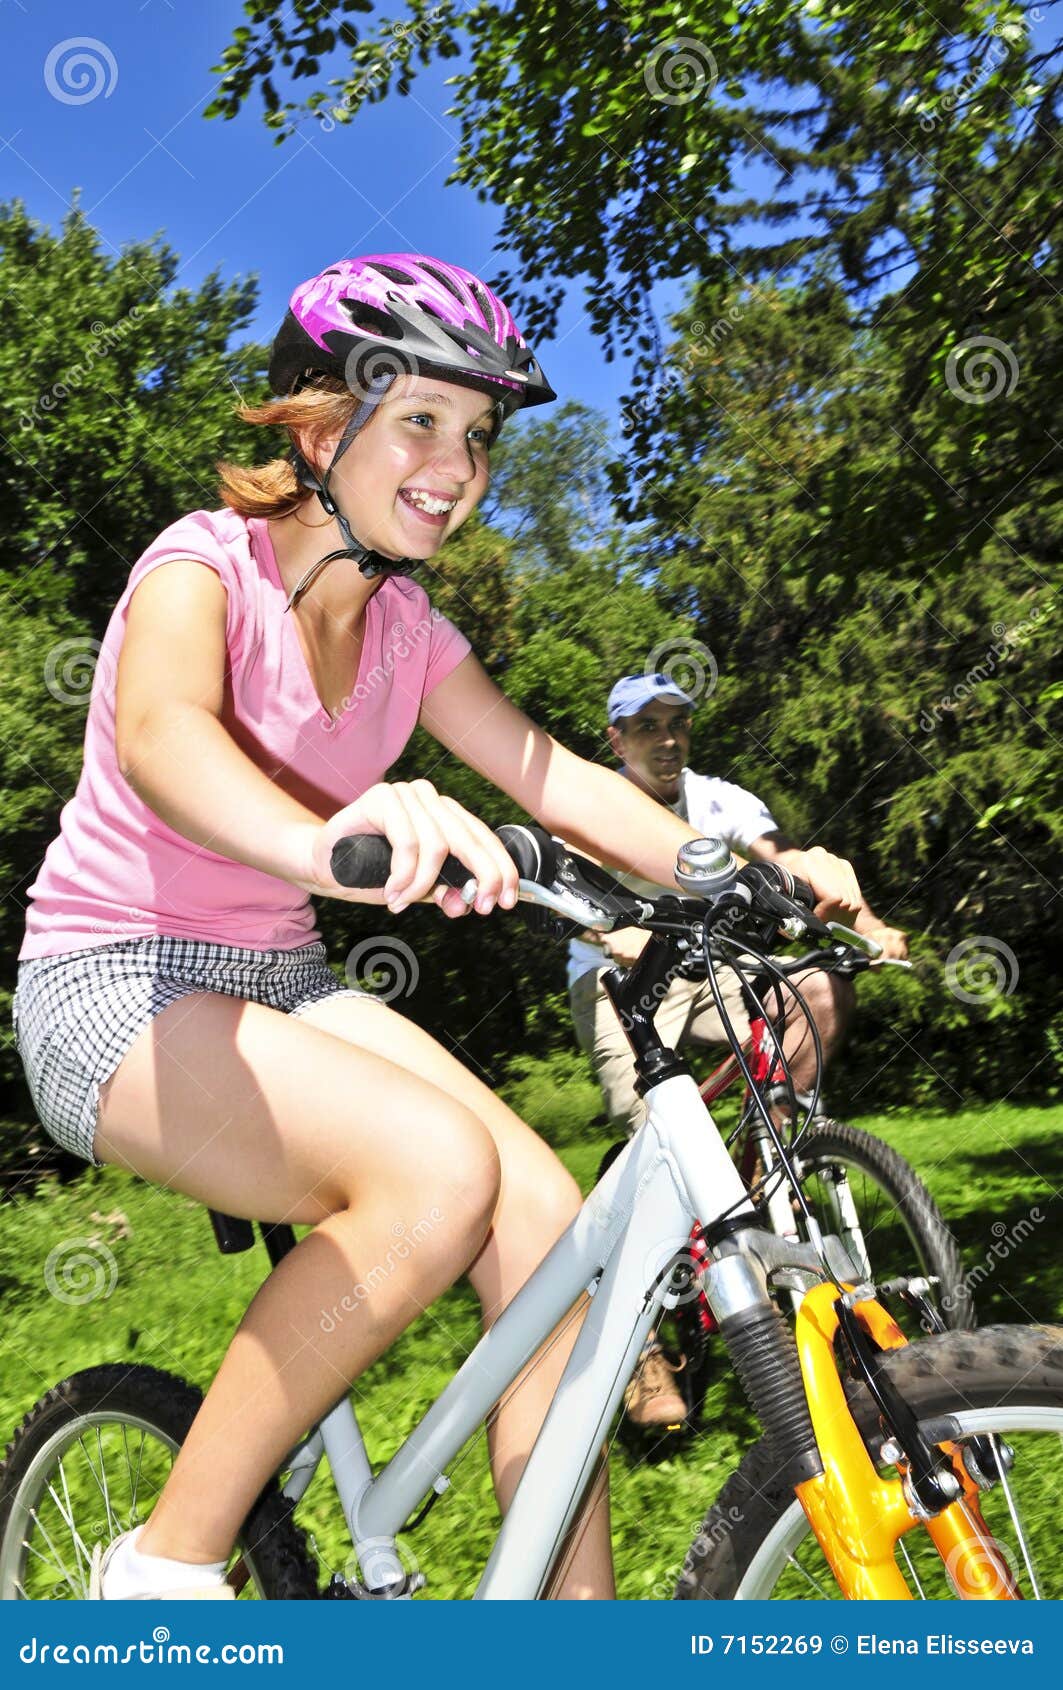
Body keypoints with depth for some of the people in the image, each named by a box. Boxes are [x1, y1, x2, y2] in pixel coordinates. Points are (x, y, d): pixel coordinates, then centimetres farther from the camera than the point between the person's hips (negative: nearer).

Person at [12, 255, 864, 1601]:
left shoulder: (406, 628, 5)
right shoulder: (206, 562, -13)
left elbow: (550, 775, -4)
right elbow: (161, 733, -35)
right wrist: (323, 843, -57)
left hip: (281, 980, 6)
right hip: (116, 986, -6)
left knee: (547, 1220, -14)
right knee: (439, 1166, -30)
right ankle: (167, 1563, -11)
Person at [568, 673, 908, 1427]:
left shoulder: (718, 800, 0)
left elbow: (791, 861, -15)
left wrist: (866, 922, -33)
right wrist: (619, 938, -50)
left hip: (704, 970, 4)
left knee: (824, 991, -21)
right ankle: (645, 1345, -15)